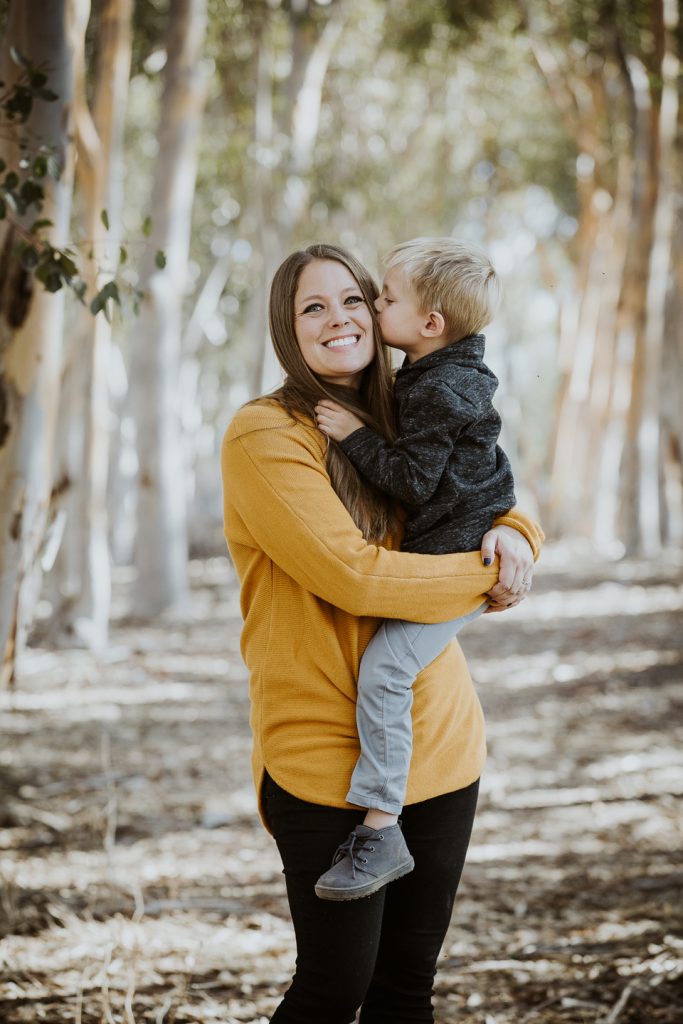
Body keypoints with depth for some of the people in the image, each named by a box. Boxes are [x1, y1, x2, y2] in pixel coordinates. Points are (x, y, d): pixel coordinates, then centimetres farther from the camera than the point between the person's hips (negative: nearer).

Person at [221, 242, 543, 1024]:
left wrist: (512, 536, -3)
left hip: (440, 745, 6)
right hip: (326, 757, -6)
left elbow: (491, 496, 22)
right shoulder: (263, 435, -10)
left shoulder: (401, 428, 11)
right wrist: (486, 576, -10)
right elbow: (351, 574, -20)